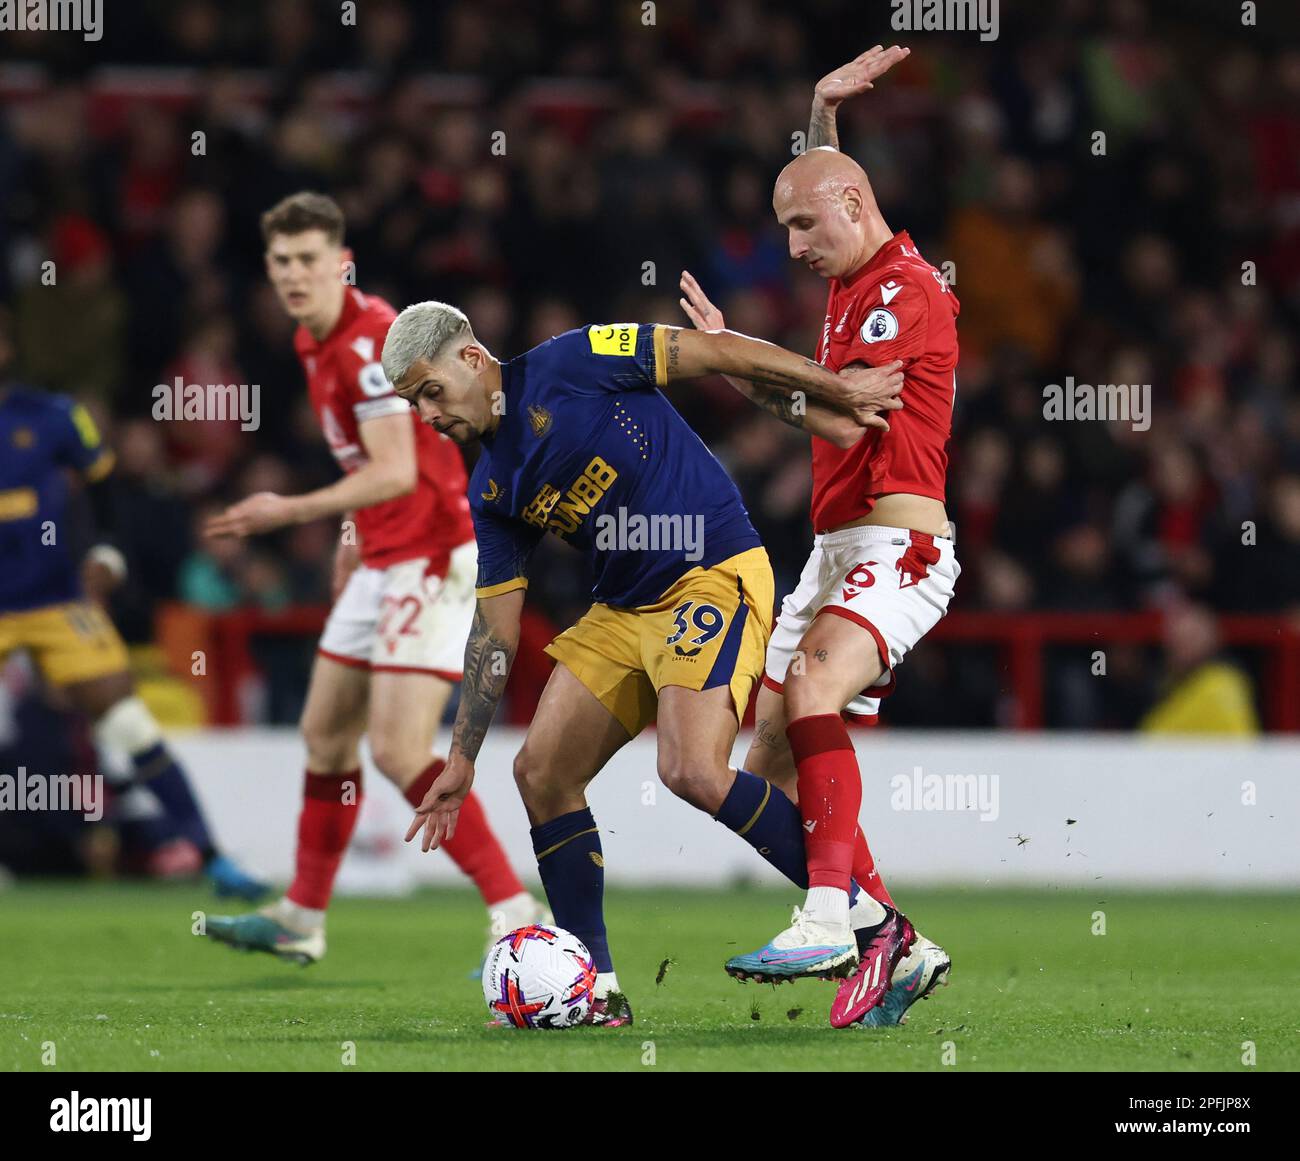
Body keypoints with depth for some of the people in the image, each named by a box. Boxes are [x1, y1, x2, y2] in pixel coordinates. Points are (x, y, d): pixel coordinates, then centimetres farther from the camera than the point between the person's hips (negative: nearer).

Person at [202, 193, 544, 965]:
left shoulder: (369, 339, -19)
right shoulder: (314, 343, 12)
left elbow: (395, 473, -27)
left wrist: (291, 513, -28)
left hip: (432, 560, -10)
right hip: (384, 564, 10)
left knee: (399, 751, -17)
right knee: (327, 734, 15)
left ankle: (515, 910, -16)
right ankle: (303, 918, 28)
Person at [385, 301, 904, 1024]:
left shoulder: (567, 367, -9)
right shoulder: (493, 494, 12)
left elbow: (711, 354, -7)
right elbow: (496, 633, 15)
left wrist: (837, 389, -8)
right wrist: (461, 762, 13)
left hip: (716, 576, -9)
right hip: (624, 609, 9)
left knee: (693, 771, -25)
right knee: (542, 773, 1)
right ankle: (597, 992, 8)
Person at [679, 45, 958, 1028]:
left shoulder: (906, 291, -12)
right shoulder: (854, 281, 17)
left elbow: (835, 414, -22)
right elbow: (820, 178, 41)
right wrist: (823, 112, 25)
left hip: (898, 546, -10)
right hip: (836, 547, 10)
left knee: (811, 687, -33)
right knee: (774, 761, 3)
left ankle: (832, 914, -44)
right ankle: (897, 947, 7)